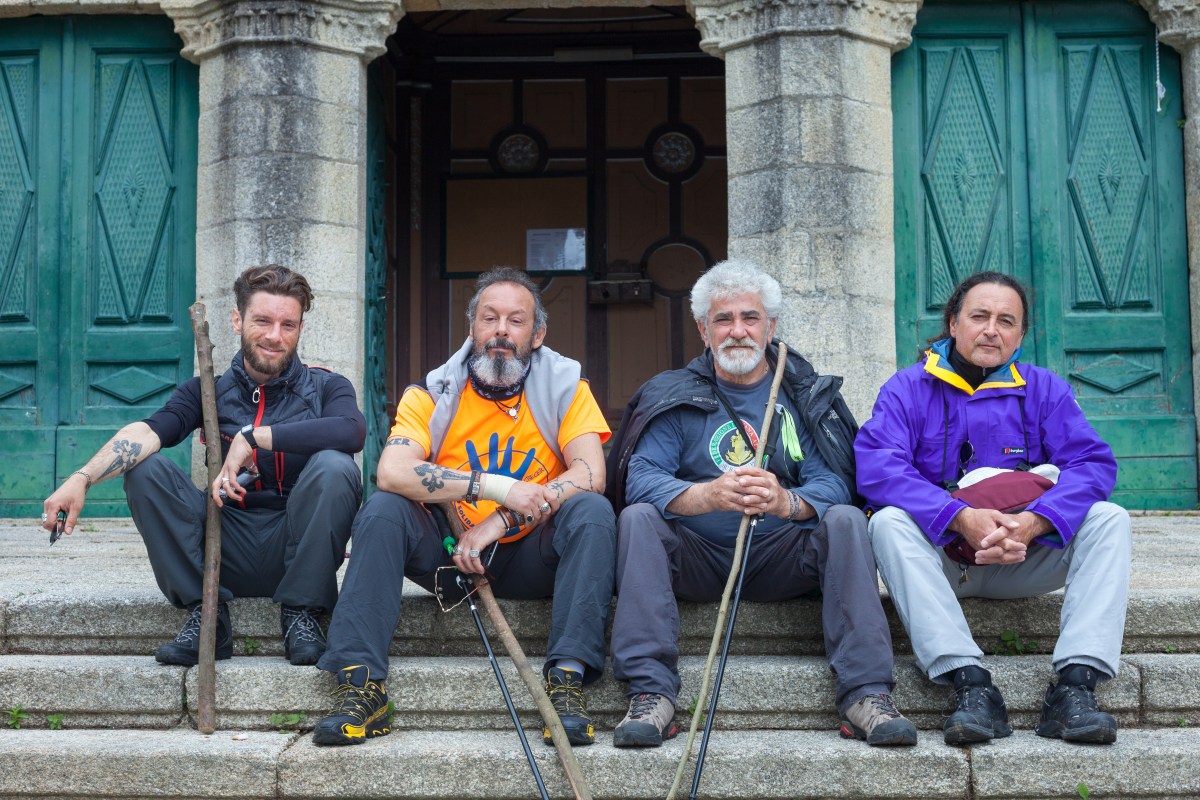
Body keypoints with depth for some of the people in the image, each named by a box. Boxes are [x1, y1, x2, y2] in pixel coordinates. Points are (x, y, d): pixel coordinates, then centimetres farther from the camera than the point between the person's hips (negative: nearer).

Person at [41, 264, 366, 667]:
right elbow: (149, 431, -13)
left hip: (294, 554, -2)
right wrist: (82, 478, -31)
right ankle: (205, 615, -9)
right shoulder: (209, 390, 7)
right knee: (145, 468, -14)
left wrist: (253, 437, -24)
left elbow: (352, 430, -24)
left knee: (334, 467, -28)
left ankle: (300, 614, -13)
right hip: (230, 555, 2)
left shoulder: (325, 387, 2)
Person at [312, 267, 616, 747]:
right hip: (450, 555, 1)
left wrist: (501, 521, -25)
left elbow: (589, 475, -15)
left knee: (592, 511, -27)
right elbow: (391, 473, -19)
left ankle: (567, 678, -34)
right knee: (383, 510, -23)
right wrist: (497, 487, -29)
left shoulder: (564, 387, 0)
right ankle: (360, 685, -27)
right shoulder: (432, 394, -1)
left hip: (531, 559, 0)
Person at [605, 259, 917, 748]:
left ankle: (867, 693, -29)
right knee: (637, 518, -26)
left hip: (779, 560, 0)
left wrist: (786, 501, -32)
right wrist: (709, 496, -34)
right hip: (698, 559, 0)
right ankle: (650, 692, -32)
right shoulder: (674, 396, 5)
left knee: (845, 520, -24)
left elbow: (833, 484, -7)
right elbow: (642, 479, -12)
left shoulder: (804, 394, 7)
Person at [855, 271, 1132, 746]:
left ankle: (1075, 686, -31)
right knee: (888, 522, -30)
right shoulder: (908, 389, 2)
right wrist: (961, 518, -30)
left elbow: (1093, 463, -6)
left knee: (1109, 519, -19)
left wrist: (1032, 522, -25)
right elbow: (876, 469, -17)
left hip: (1023, 560, 2)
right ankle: (971, 685, -40)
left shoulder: (1044, 389, 9)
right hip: (941, 559, -2)